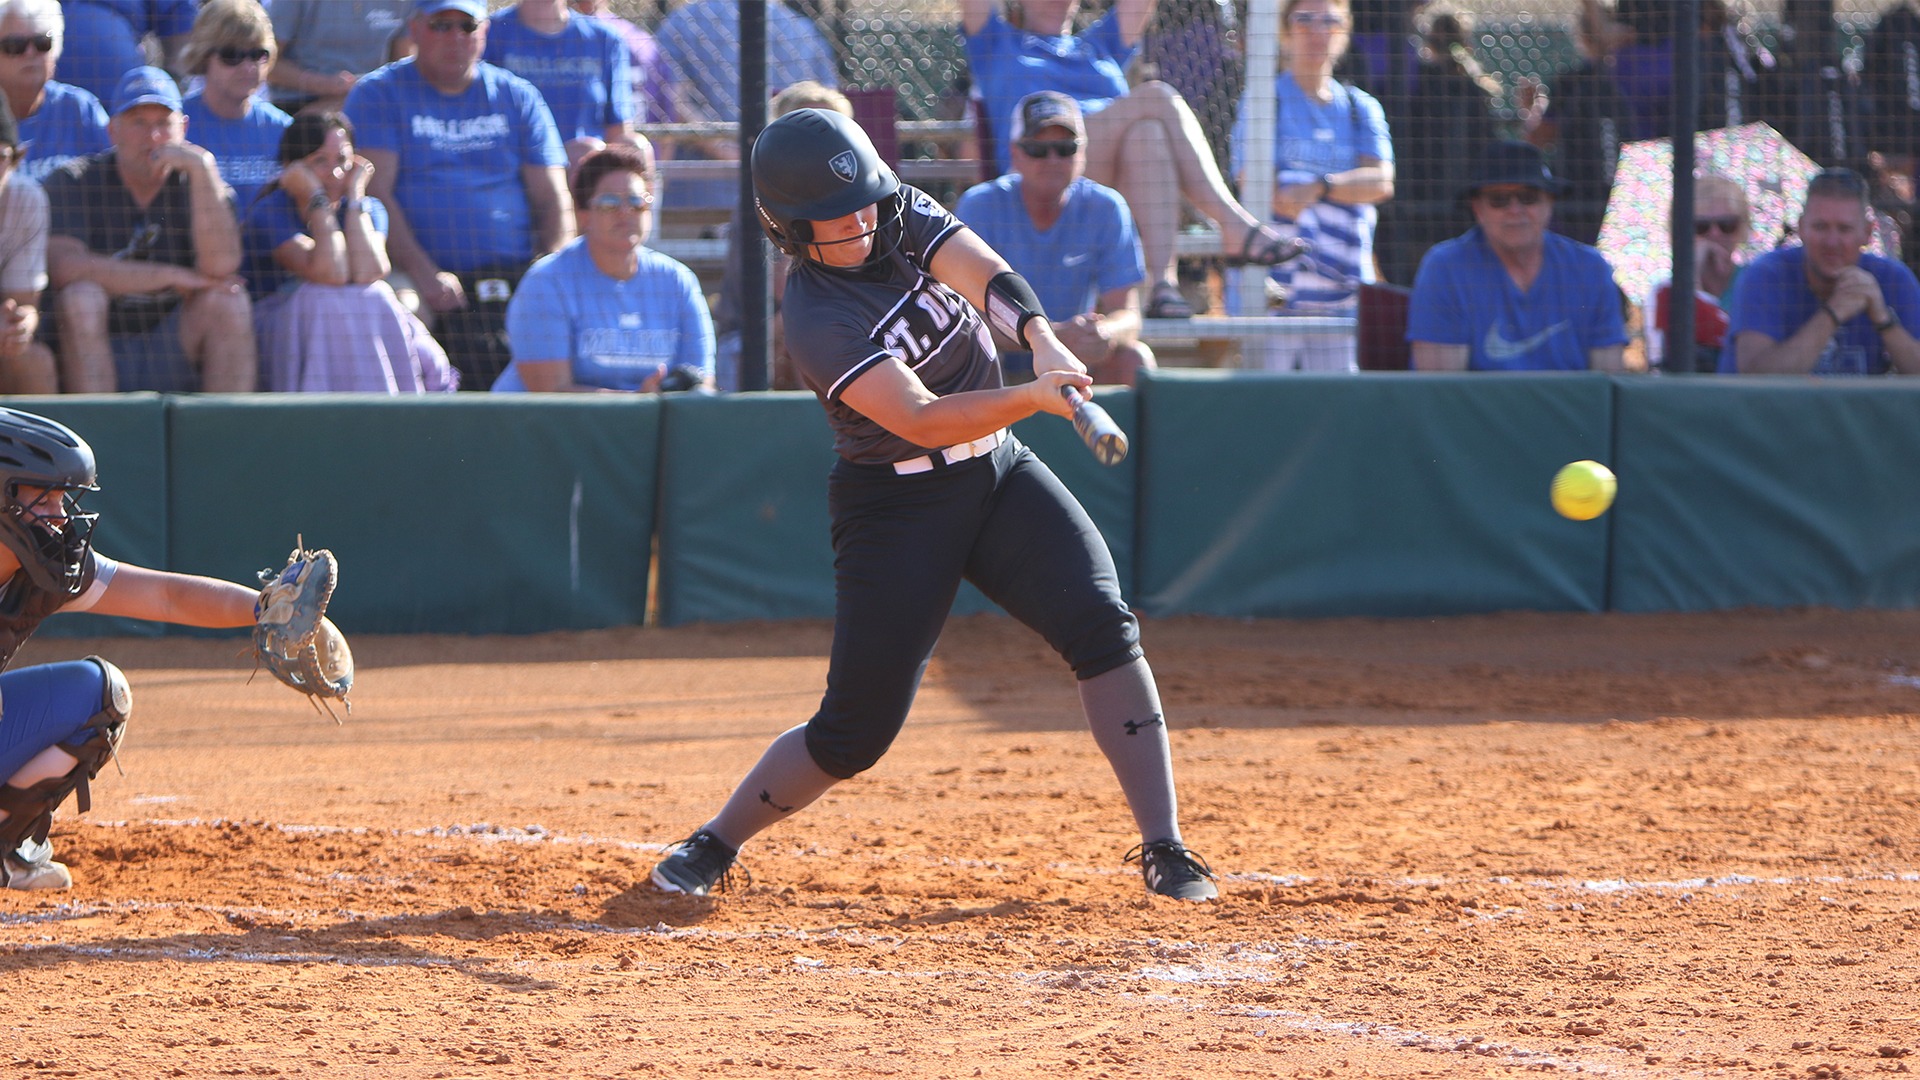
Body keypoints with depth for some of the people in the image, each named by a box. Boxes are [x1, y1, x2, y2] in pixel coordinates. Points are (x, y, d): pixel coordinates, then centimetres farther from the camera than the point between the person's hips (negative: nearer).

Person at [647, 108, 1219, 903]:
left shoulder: (902, 213, -3)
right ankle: (714, 845, 17)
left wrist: (1040, 338, -39)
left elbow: (985, 274, -19)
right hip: (898, 503, -5)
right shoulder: (818, 321, -22)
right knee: (856, 732, -7)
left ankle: (1164, 849, -13)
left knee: (1103, 627, -16)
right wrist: (1031, 397, -44)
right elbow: (922, 420, -31)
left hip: (998, 473, 5)